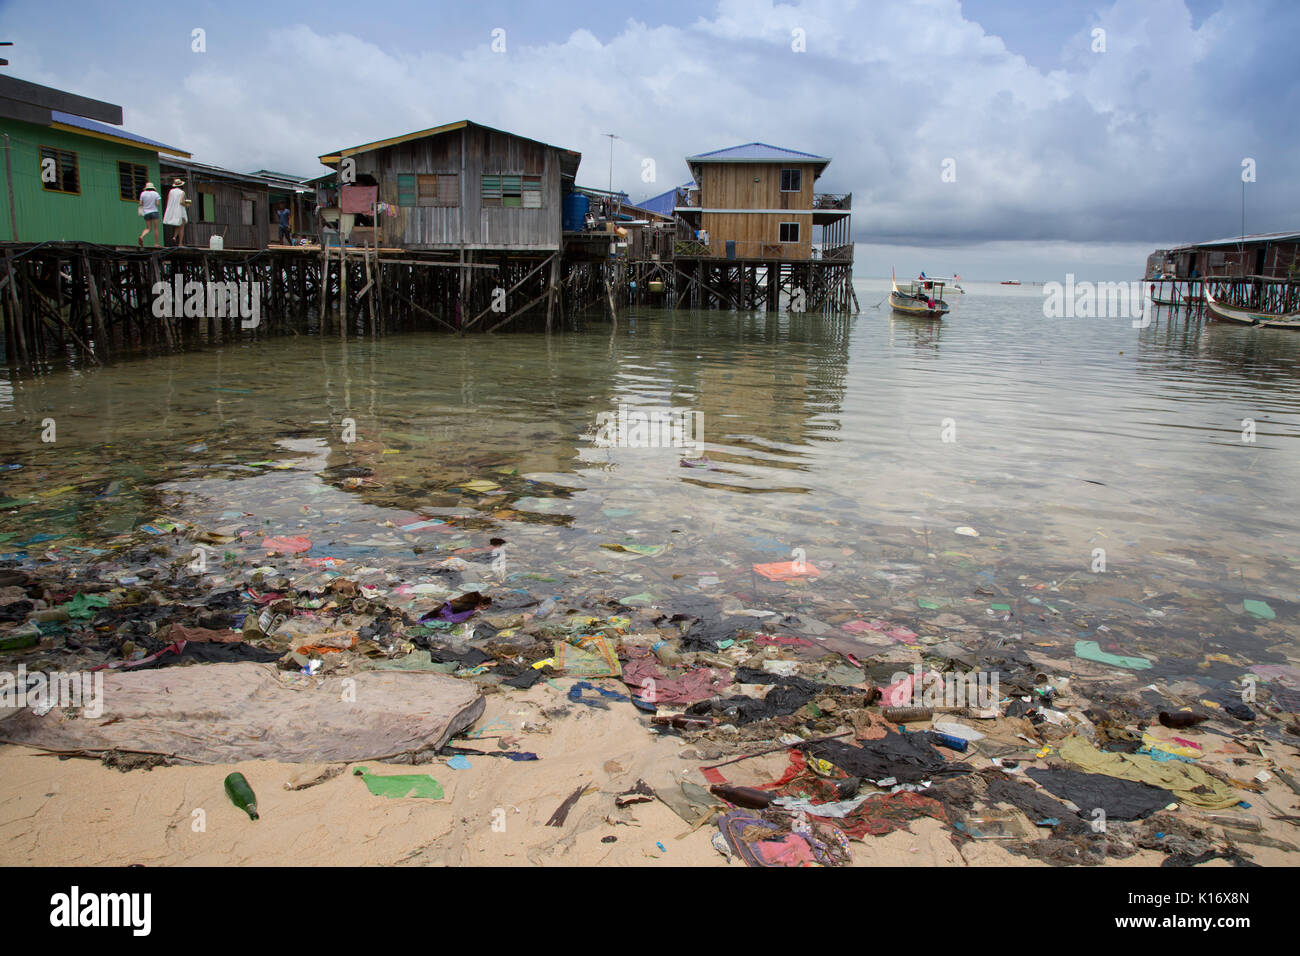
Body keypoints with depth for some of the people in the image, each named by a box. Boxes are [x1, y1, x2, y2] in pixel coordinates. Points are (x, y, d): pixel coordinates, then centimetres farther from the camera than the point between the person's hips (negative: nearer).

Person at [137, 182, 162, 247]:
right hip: (154, 211, -2)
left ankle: (141, 237, -20)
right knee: (155, 228, 4)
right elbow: (157, 204, -6)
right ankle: (156, 243, 0)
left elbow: (140, 204, 1)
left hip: (146, 213, 2)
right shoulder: (155, 193, 0)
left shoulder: (143, 193, 4)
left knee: (148, 228, 8)